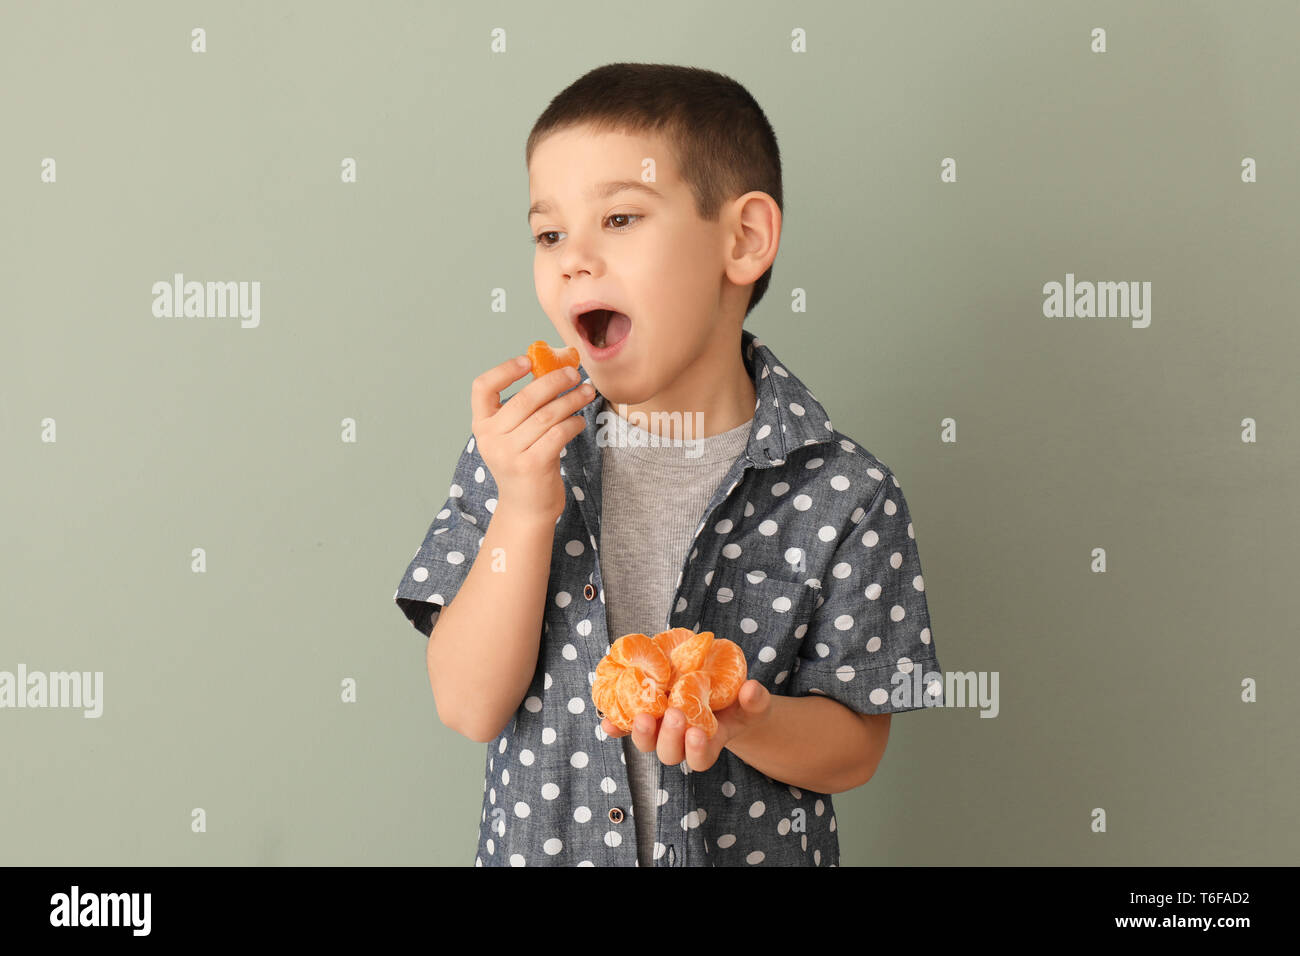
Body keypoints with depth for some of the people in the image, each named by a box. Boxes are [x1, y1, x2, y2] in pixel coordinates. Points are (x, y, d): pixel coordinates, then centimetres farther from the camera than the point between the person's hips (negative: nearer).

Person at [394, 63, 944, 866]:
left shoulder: (847, 499, -15)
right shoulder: (518, 450, -9)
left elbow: (855, 749, -9)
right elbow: (470, 708, -13)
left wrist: (741, 720, -28)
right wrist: (525, 512, -25)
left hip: (749, 848, -1)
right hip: (537, 844, 2)